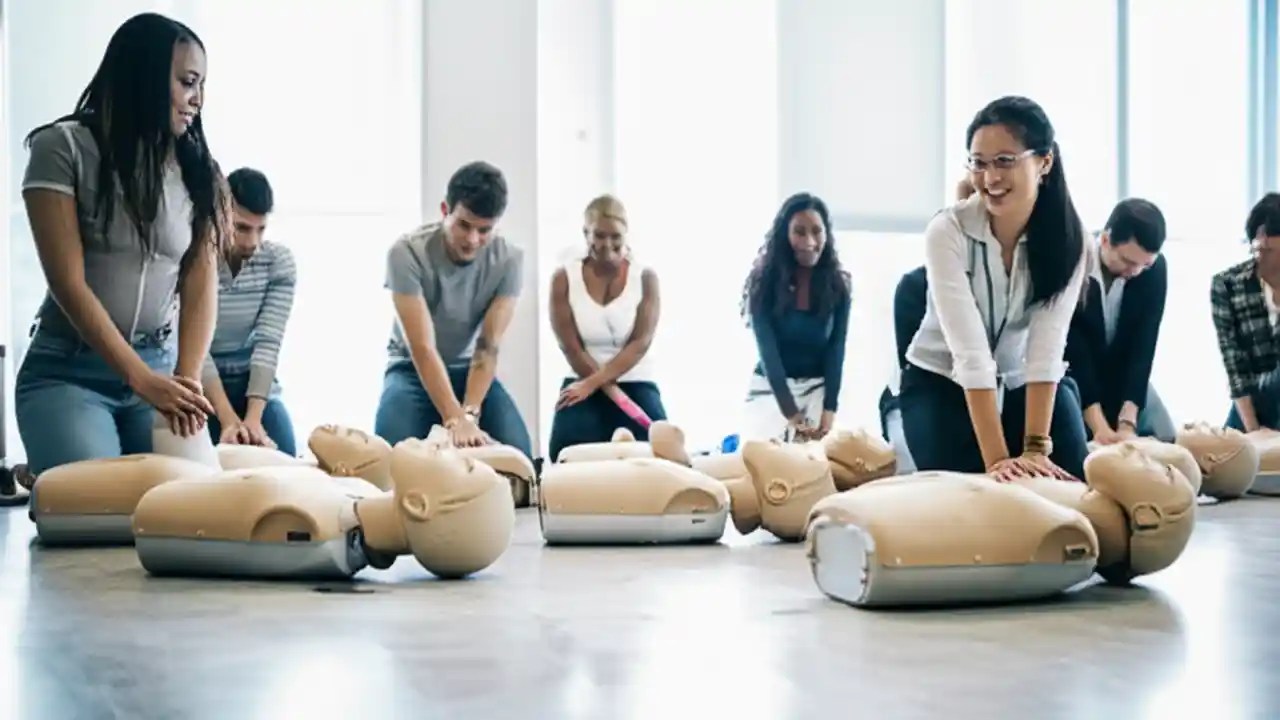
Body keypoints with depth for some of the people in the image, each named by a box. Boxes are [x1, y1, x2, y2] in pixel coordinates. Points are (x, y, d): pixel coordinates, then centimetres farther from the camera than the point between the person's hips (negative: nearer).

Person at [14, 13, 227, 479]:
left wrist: (187, 379, -21)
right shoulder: (65, 148, -8)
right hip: (69, 371, -4)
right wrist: (142, 379, -20)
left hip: (161, 368, 4)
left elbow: (201, 283, -3)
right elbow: (68, 283, -13)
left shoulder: (196, 169, 4)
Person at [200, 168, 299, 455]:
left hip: (254, 380, 3)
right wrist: (228, 418, -31)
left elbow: (268, 342, -15)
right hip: (199, 383, -2)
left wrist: (254, 417, -27)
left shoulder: (279, 261, -10)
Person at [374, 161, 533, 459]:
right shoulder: (407, 252, -25)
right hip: (413, 369, -2)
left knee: (517, 454, -22)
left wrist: (469, 414, -36)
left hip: (469, 369, 2)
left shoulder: (509, 259, -17)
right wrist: (454, 419, -41)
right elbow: (423, 348, -30)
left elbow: (488, 346, -21)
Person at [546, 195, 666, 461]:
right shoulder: (564, 278, -1)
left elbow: (640, 344, -9)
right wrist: (613, 393, -17)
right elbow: (571, 348, -7)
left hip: (636, 384, 0)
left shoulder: (645, 277, 0)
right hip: (584, 383, 0)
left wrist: (593, 382, -19)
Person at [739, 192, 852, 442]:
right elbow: (767, 349, -15)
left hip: (818, 390, 1)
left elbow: (836, 350, -5)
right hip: (771, 389, -1)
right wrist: (790, 413, -23)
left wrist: (829, 409, -17)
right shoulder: (765, 282, -9)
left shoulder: (837, 285, -2)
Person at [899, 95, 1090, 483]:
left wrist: (1036, 448, -33)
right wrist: (996, 458, -38)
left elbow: (1047, 347, -25)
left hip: (1023, 386, 2)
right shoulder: (948, 231, -26)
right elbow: (970, 354, -33)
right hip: (941, 383, -2)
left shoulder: (1067, 235, -17)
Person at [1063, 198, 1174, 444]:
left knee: (1166, 442, -5)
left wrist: (1127, 422, -29)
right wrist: (1099, 426, -36)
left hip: (1125, 375, 4)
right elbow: (1072, 353, -29)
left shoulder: (1155, 268, -16)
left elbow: (1143, 346, -19)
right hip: (1074, 376, -4)